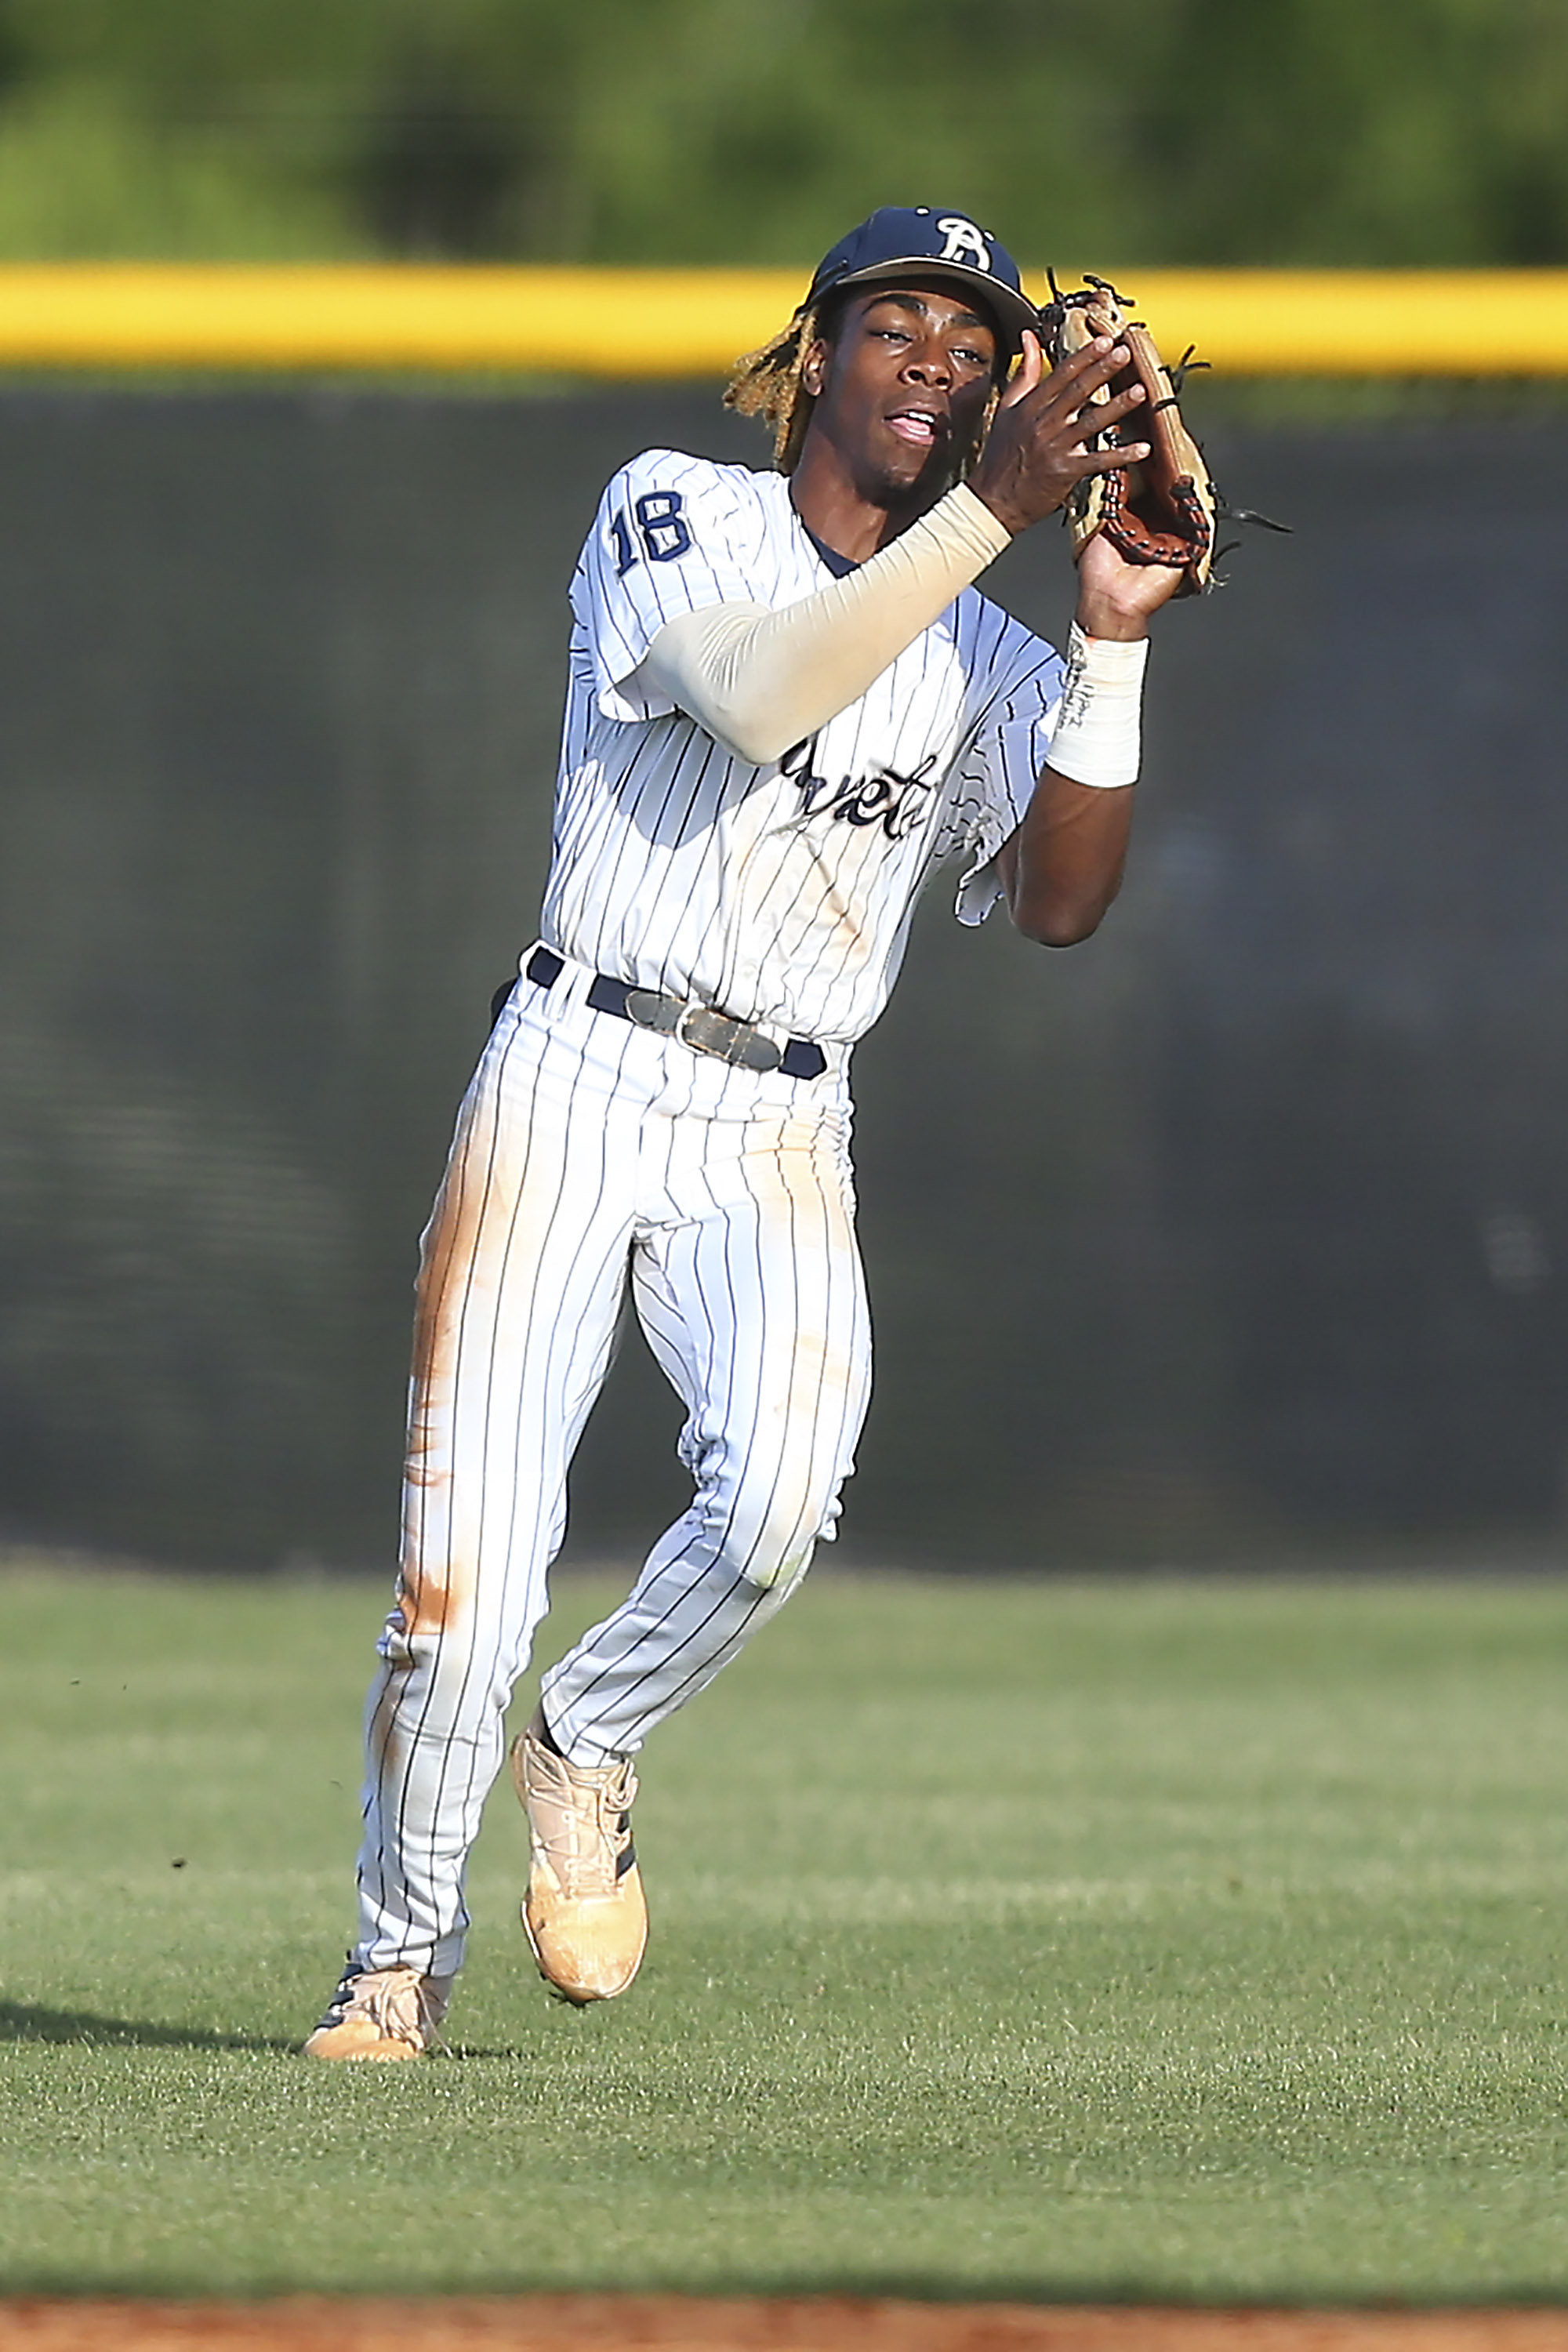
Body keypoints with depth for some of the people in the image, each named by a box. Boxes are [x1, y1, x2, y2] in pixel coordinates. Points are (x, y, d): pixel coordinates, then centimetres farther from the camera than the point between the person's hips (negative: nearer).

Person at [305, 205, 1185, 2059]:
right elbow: (760, 693, -20)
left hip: (778, 1140, 3)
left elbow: (1059, 902, -3)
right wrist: (985, 514, -24)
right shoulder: (672, 517, 1)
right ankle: (403, 1954, 12)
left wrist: (1112, 641, -11)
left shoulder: (991, 661, 13)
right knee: (463, 1578, -10)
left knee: (778, 1487, -26)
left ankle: (588, 1748, 3)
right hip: (577, 1077, -3)